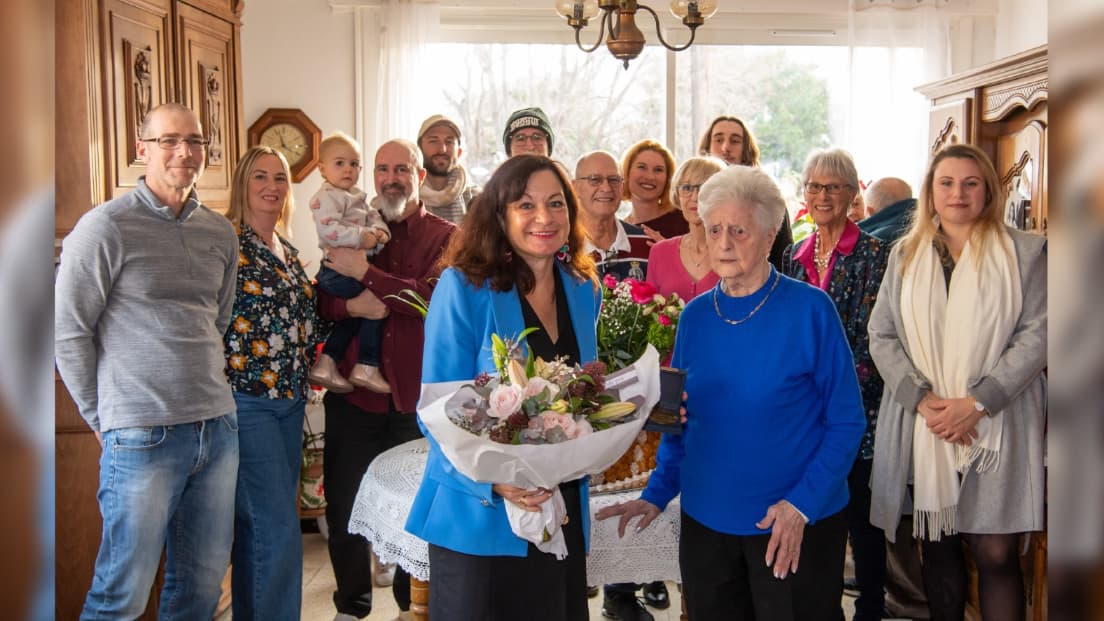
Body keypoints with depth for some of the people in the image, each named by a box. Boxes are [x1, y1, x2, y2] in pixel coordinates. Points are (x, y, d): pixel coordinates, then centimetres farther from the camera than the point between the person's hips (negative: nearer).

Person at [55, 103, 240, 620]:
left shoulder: (221, 232, 11)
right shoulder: (106, 226, -6)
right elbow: (68, 331, -5)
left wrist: (209, 391, 14)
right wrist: (102, 419, -2)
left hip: (218, 427, 6)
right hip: (143, 436, -6)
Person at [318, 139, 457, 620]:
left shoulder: (445, 236, 1)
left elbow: (434, 297, -16)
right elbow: (321, 300, 7)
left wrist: (365, 273, -18)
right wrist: (350, 306, -14)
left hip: (416, 396, -3)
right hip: (353, 394, 3)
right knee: (344, 505, 9)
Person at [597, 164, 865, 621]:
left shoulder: (810, 310, -11)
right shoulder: (695, 316, 2)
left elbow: (846, 421, -9)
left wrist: (801, 504, -16)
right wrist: (657, 494, 0)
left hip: (797, 527, -4)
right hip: (706, 520, 4)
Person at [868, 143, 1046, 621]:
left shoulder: (1024, 253, 3)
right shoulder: (905, 254, 11)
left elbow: (1036, 335, -4)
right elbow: (881, 335, 6)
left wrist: (976, 403, -13)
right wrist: (922, 399, -9)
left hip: (996, 427, -2)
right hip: (920, 427, 3)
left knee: (996, 554, -3)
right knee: (936, 547, 9)